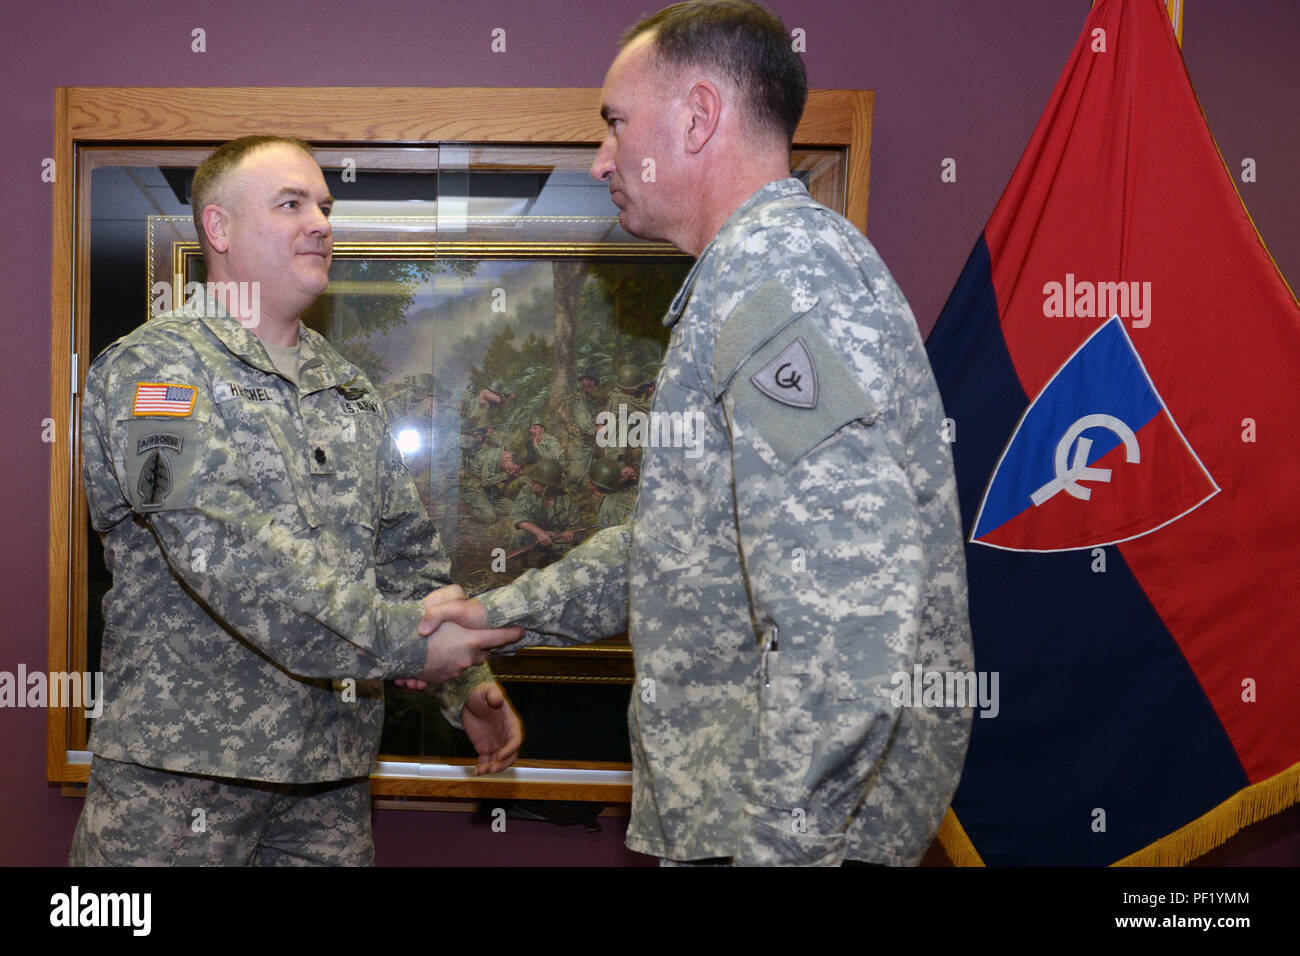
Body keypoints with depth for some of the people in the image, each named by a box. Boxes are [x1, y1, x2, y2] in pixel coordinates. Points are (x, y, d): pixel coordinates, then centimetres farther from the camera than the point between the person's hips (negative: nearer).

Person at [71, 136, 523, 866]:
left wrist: (466, 682, 7)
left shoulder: (349, 388, 16)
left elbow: (406, 548, 17)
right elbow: (227, 546, -21)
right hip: (183, 765, -6)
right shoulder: (156, 368, -8)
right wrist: (401, 640, -24)